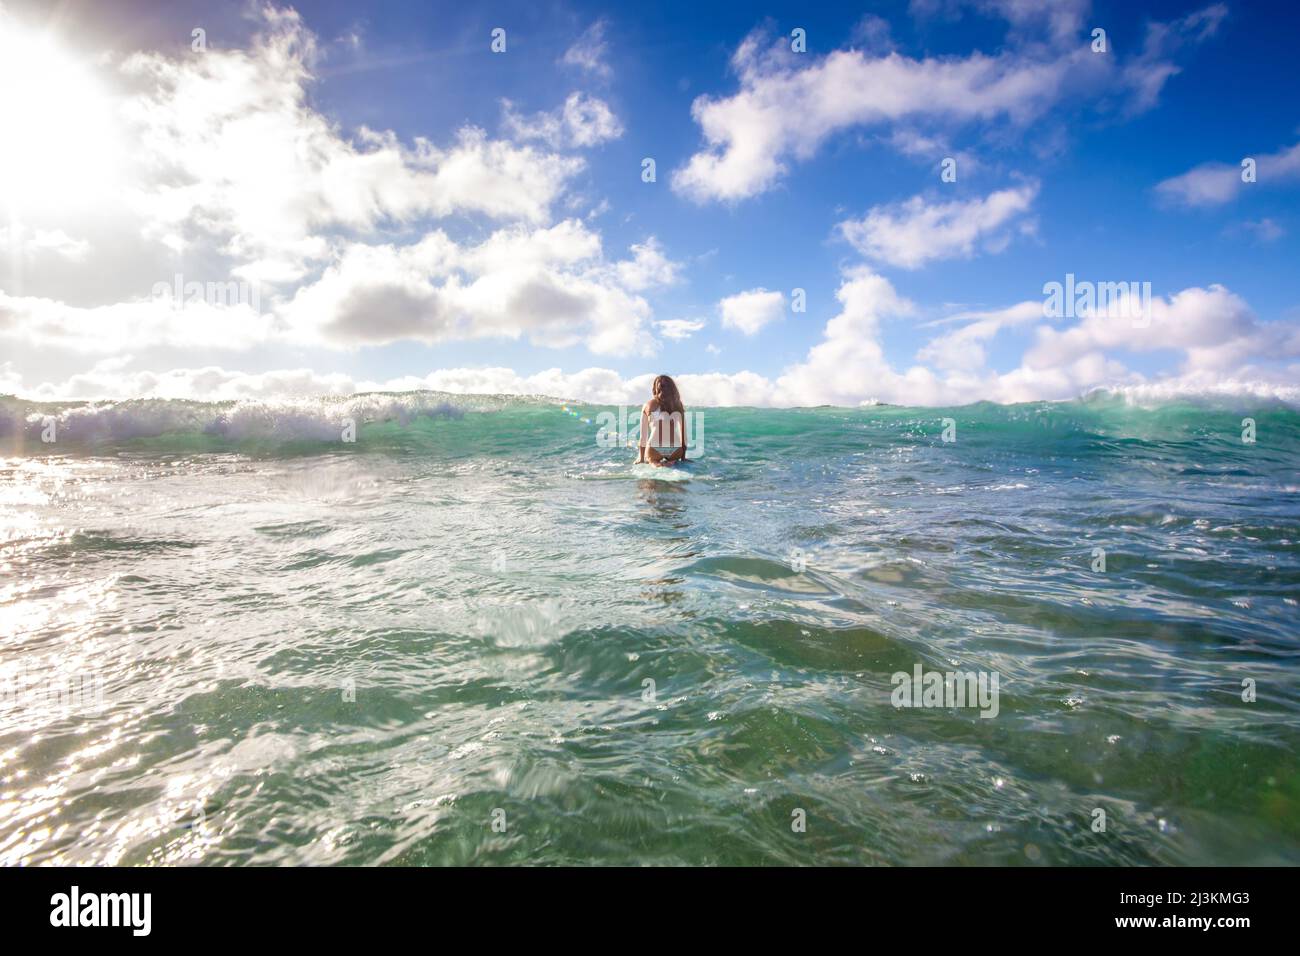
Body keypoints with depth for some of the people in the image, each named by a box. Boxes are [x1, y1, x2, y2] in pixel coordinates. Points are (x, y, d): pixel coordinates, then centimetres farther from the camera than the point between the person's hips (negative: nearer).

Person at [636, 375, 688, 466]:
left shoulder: (648, 405, 9)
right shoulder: (678, 405, 12)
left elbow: (643, 434, 13)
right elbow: (683, 432, 13)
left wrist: (641, 458, 22)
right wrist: (683, 457, 22)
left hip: (655, 450, -1)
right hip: (676, 451, 2)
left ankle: (653, 462, 4)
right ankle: (671, 461, 7)